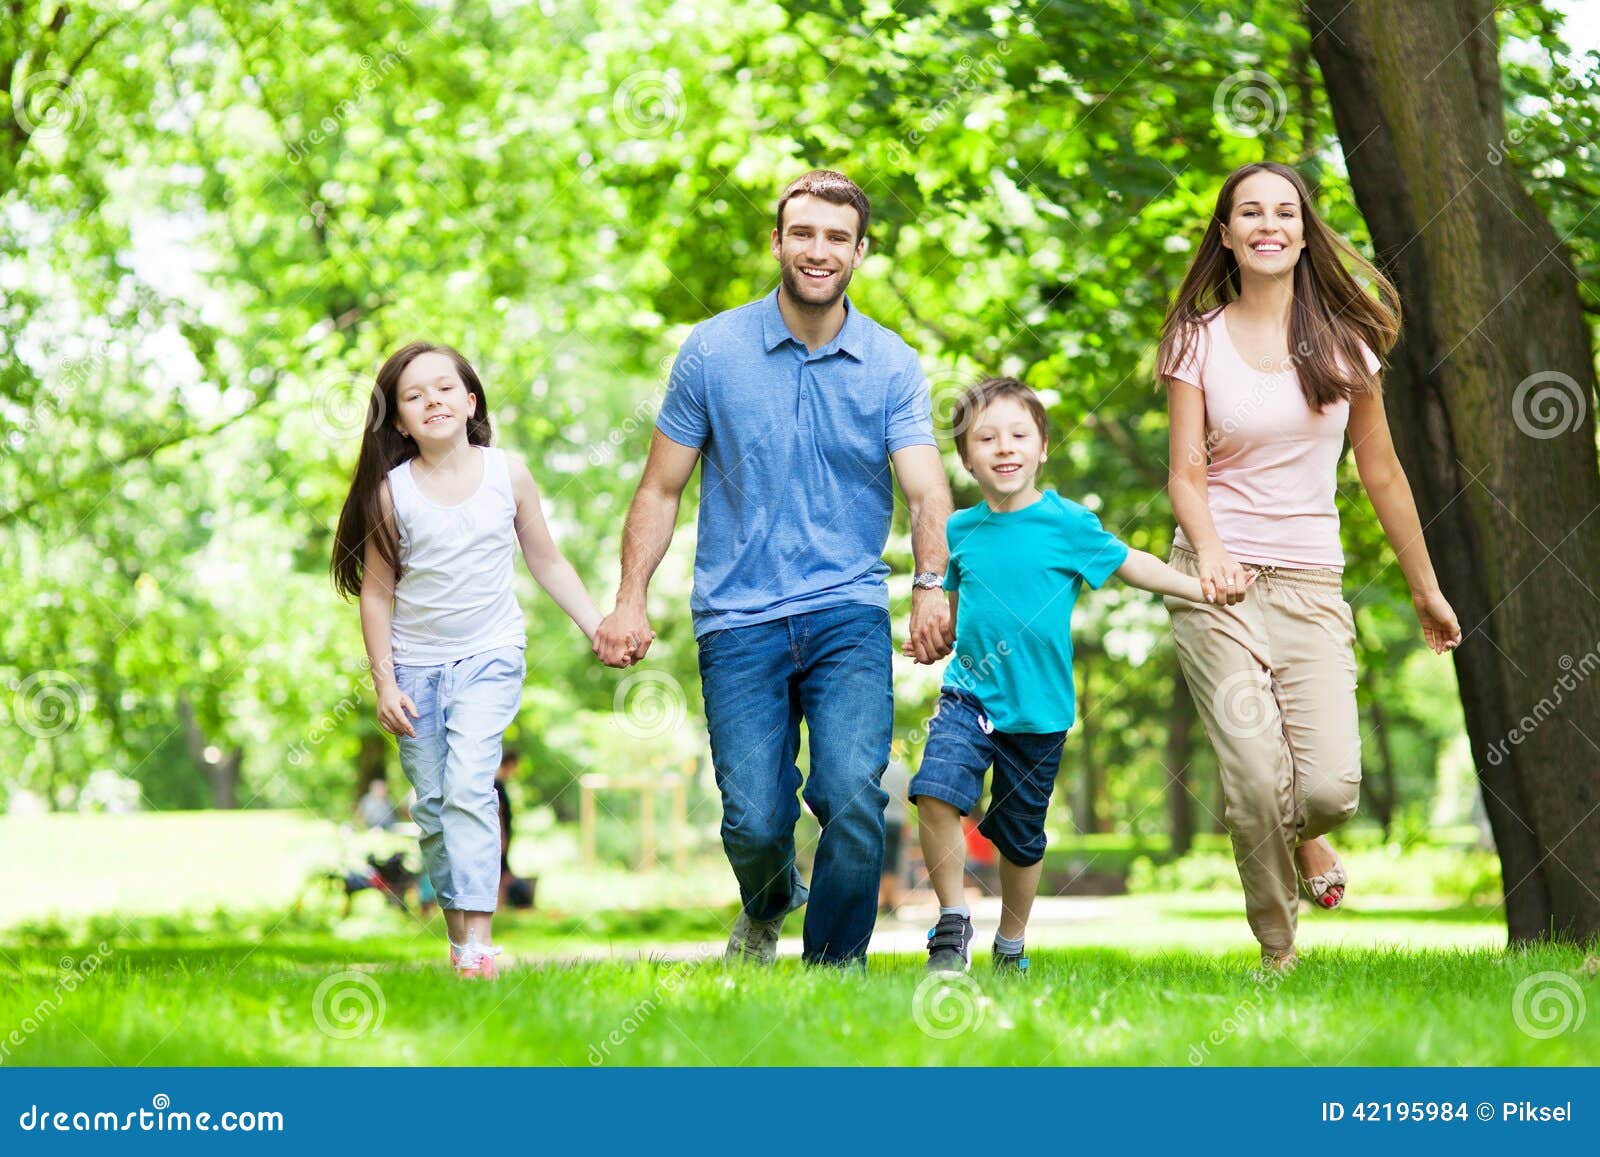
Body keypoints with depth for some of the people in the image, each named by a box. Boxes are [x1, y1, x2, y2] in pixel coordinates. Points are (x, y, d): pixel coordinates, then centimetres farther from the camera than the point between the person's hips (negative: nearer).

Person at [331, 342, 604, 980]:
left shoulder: (507, 473, -3)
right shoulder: (392, 491, -5)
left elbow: (548, 564, 9)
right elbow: (376, 591, 1)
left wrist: (601, 629, 4)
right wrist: (384, 682, -3)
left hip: (489, 657, -2)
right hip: (416, 664, 2)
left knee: (468, 787, -19)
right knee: (432, 806, 4)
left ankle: (478, 942, -24)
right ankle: (456, 933, 17)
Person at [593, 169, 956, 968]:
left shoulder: (891, 366, 4)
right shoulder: (712, 351, 3)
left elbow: (926, 489, -8)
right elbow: (661, 489, 8)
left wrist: (931, 586, -27)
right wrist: (630, 602, -1)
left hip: (848, 611, 0)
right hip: (739, 617, 0)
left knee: (853, 797, -18)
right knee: (754, 819, -7)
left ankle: (833, 970, 1)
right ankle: (767, 907, 29)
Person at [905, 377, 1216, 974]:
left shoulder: (1066, 522, -6)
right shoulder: (959, 530, 3)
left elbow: (1129, 562, 6)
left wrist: (1203, 588, -1)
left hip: (1038, 710, -1)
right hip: (968, 695, 1)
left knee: (1020, 838, 9)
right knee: (935, 794, -22)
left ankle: (1011, 946, 32)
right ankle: (952, 926, -7)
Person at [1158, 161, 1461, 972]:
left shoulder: (1343, 341, 9)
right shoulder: (1199, 340, 4)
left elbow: (1381, 474, 14)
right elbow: (1186, 473, -2)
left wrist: (1426, 590, 17)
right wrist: (1208, 549, -22)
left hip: (1312, 585, 1)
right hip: (1218, 581, -1)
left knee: (1330, 787, -15)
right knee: (1257, 786, -15)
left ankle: (1304, 834, 23)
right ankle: (1278, 955, 8)